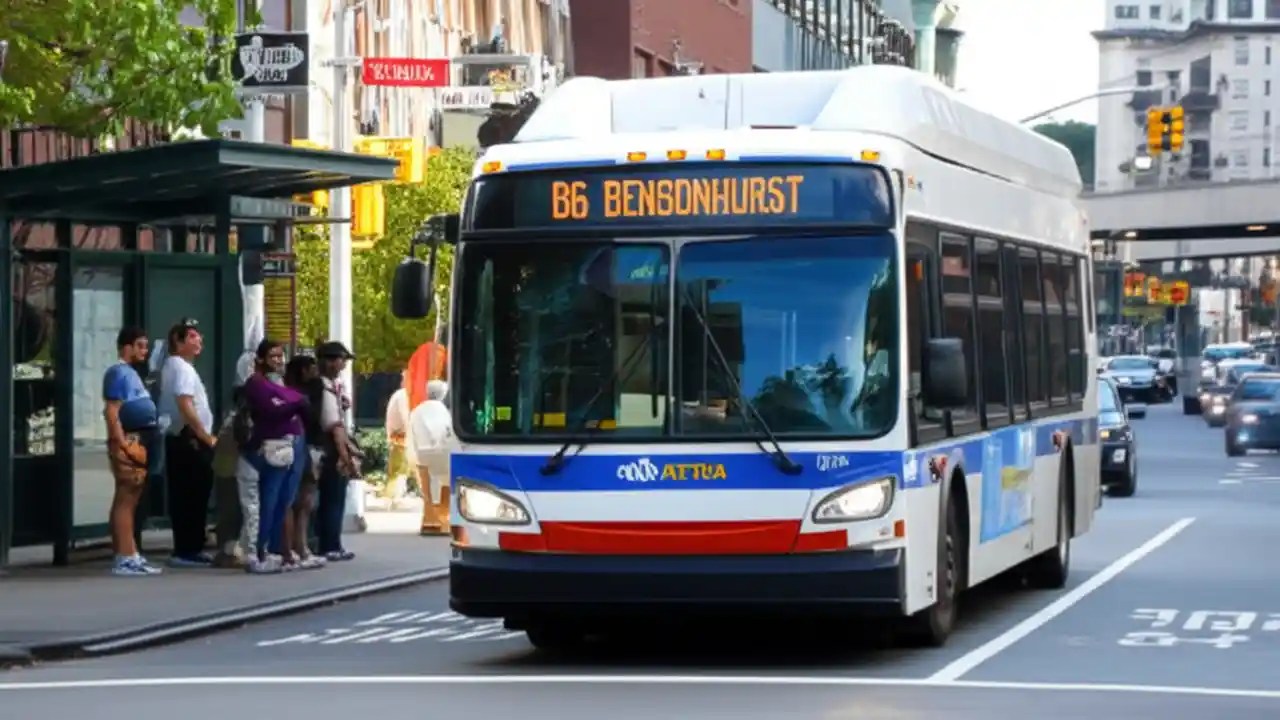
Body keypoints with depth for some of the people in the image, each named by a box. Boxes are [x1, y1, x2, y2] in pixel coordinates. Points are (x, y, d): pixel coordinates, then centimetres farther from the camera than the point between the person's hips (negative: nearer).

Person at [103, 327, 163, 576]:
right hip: (127, 442, -10)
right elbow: (111, 413, -18)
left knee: (129, 501, 12)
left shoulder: (131, 373, 19)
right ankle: (126, 558, -10)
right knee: (125, 500, -9)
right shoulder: (119, 373, -11)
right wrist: (123, 445, -23)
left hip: (139, 442, 10)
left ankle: (129, 556, 15)